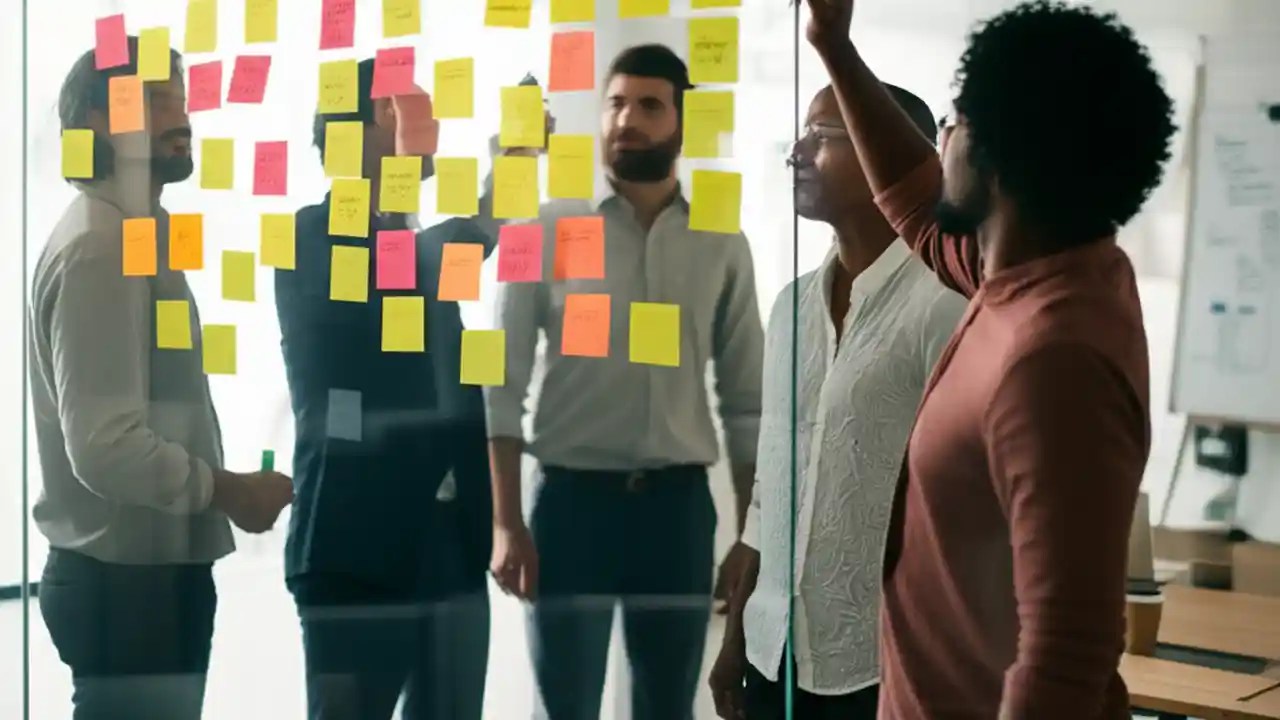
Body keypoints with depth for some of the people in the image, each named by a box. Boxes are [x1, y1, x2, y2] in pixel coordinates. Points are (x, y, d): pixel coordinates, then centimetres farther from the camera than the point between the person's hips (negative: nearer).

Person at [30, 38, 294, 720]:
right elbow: (105, 447, -25)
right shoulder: (100, 247, -17)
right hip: (128, 581, -10)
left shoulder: (135, 234, 15)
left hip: (144, 572, 10)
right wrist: (227, 490, -13)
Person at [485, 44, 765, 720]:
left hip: (678, 503, 2)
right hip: (572, 497, -2)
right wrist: (506, 522, -8)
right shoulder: (547, 231, 0)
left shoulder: (723, 246, 6)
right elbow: (504, 384, -1)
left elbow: (747, 402, 8)